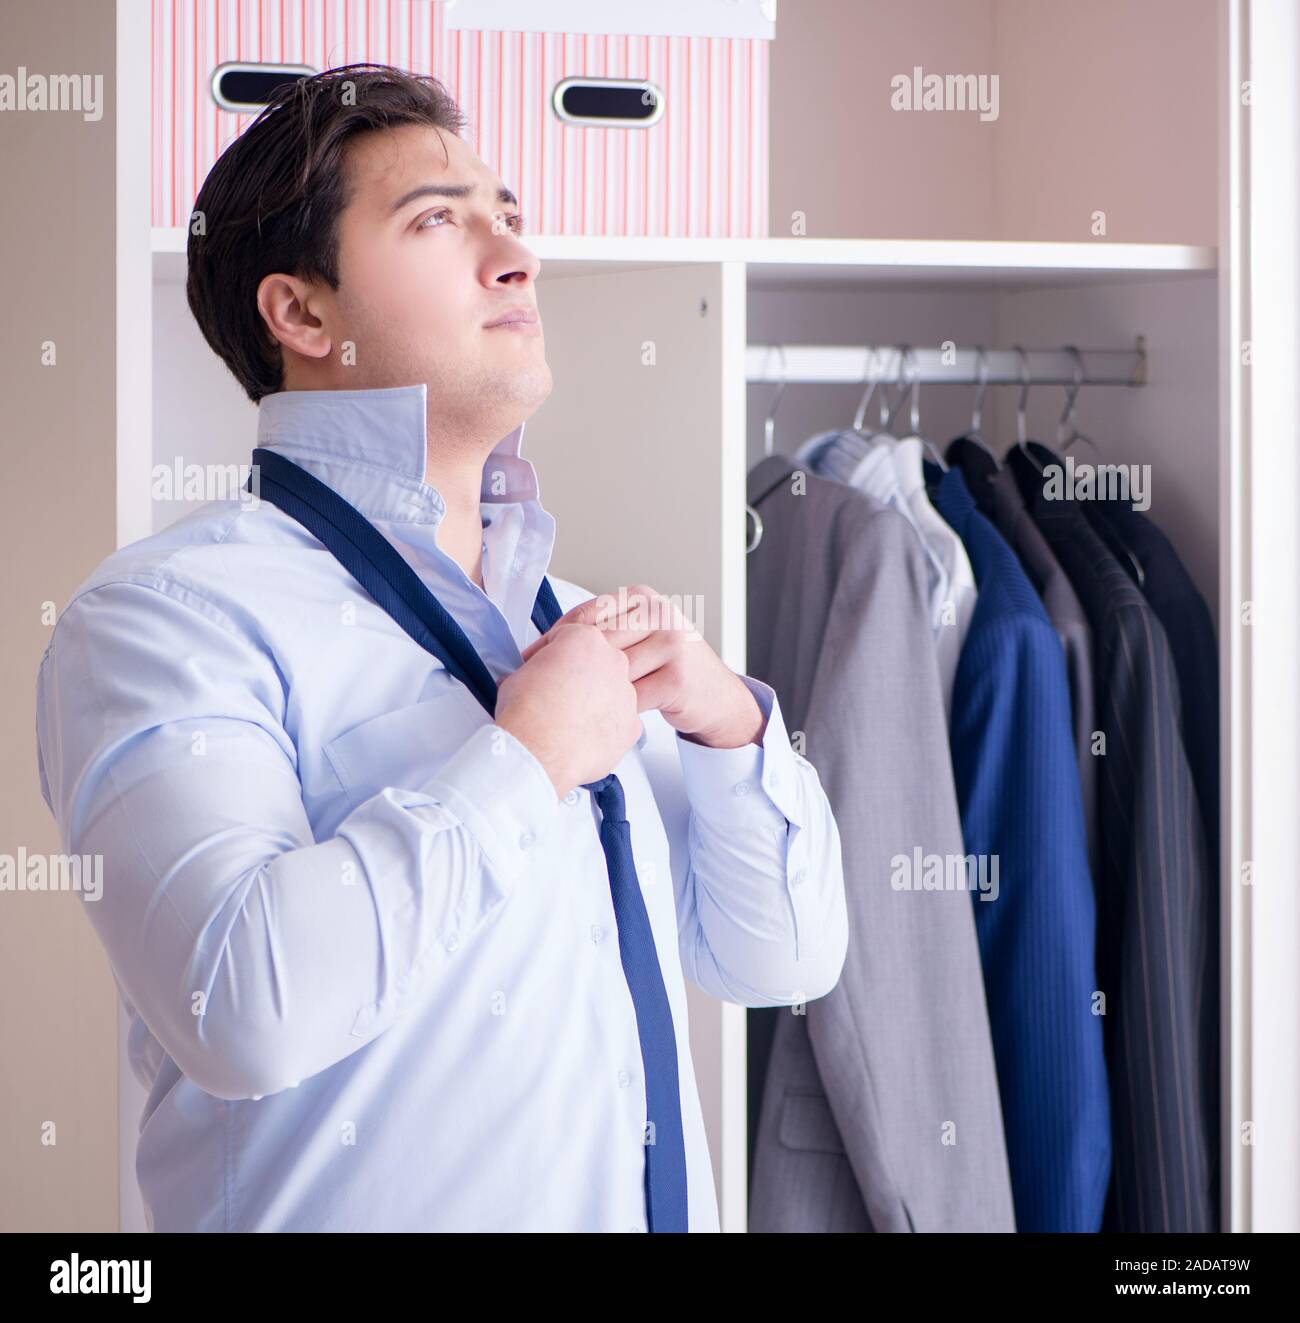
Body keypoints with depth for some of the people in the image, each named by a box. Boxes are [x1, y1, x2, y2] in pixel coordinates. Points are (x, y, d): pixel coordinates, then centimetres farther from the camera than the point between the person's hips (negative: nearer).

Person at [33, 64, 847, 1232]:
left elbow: (783, 958, 9)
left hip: (653, 1204, 6)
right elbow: (245, 1007, -29)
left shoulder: (576, 617, 7)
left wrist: (729, 720, -7)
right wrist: (528, 758, -21)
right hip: (375, 1208, -6)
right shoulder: (170, 611, -14)